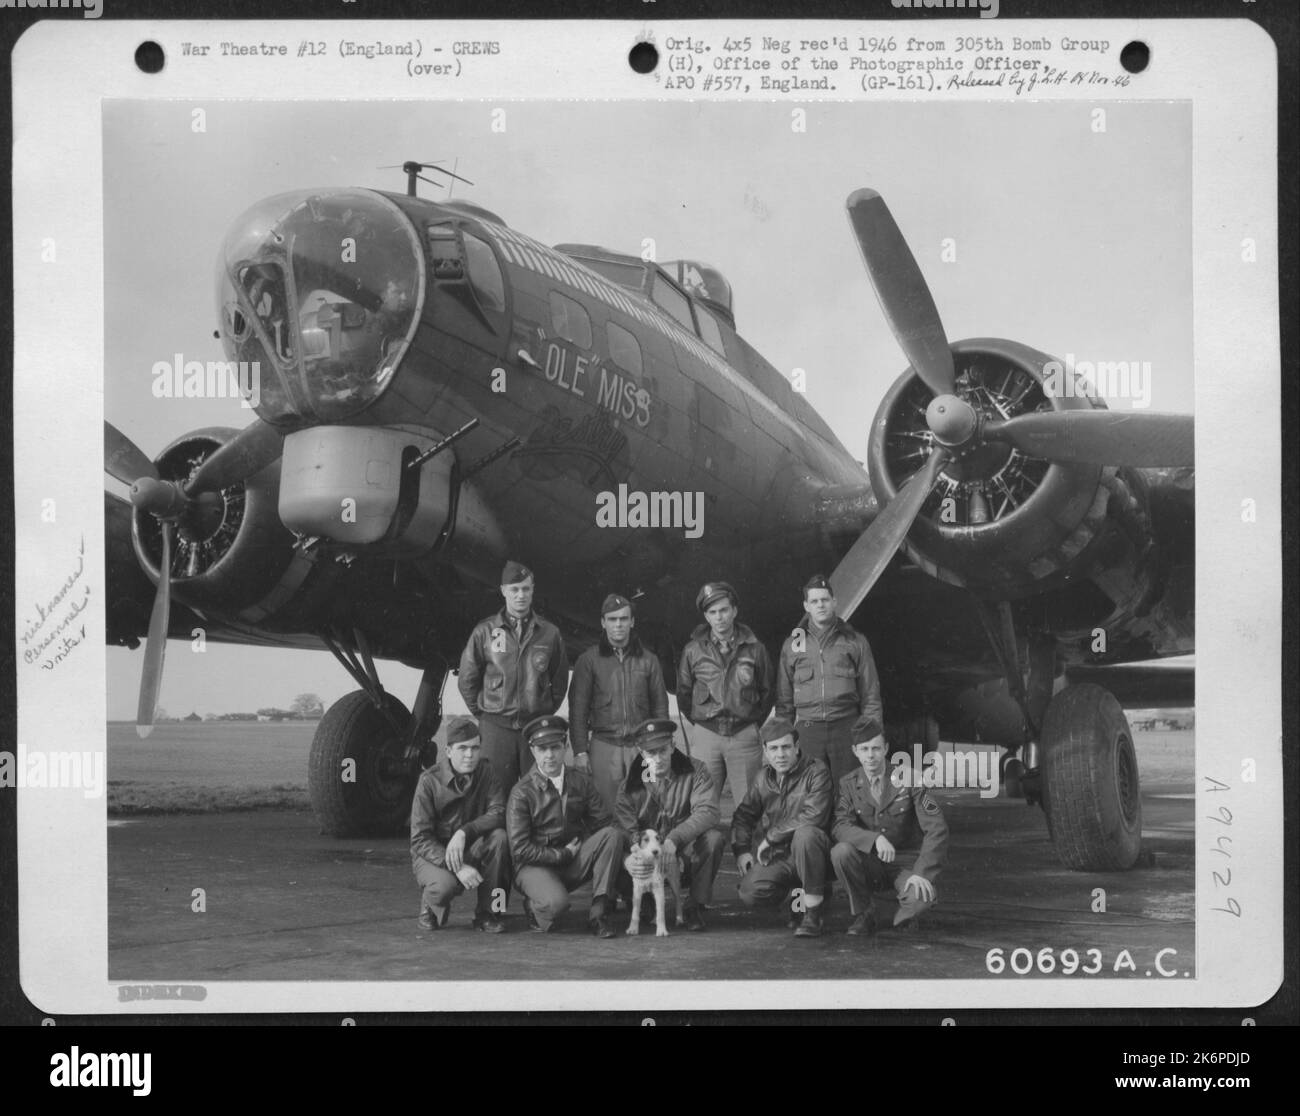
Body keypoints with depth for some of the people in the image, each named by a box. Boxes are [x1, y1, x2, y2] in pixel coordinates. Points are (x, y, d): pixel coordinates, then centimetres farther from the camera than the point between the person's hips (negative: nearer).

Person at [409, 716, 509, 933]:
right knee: (445, 886, -36)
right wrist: (458, 867, -30)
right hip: (433, 853, -3)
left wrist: (464, 833, -34)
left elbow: (499, 812, -19)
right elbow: (420, 839, -17)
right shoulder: (430, 780, -15)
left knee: (499, 836, -27)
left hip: (472, 850, 3)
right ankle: (430, 905, 4)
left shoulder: (485, 772, -6)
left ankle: (487, 913, -12)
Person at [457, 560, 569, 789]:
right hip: (497, 727, -1)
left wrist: (547, 711, 9)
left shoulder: (549, 633, 4)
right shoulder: (485, 632, 1)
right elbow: (467, 680, 9)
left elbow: (560, 679, 14)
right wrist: (482, 713, 8)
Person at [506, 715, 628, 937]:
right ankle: (534, 907, 4)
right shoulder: (521, 792, -11)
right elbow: (519, 848, -14)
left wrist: (627, 857, -17)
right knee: (556, 902, -35)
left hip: (573, 863, 5)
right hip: (535, 865, -4)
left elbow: (603, 825, 0)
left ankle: (598, 911, -16)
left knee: (613, 835, -20)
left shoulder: (581, 782, 3)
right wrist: (563, 854, -13)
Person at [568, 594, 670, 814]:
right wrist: (580, 751, -4)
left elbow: (660, 706, 12)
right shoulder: (589, 660, 4)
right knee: (605, 811, -4)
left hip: (641, 746, 1)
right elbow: (577, 709, 3)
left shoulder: (648, 660, 9)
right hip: (603, 745, -1)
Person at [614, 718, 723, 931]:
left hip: (688, 853, -1)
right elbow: (625, 827, -12)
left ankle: (695, 904, -12)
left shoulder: (694, 771, -5)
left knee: (713, 838, -32)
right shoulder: (631, 784, 0)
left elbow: (707, 811, -20)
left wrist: (675, 838, -36)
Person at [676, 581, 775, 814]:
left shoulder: (754, 649, 3)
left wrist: (753, 722, 9)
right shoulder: (693, 650, 4)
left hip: (744, 736, 0)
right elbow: (683, 693, 14)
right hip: (705, 735, 0)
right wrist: (698, 722, 12)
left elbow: (767, 692, 11)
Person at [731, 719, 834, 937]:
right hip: (774, 857, 5)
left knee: (805, 833, -38)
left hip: (806, 852, -5)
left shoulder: (816, 772, -10)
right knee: (749, 893, -20)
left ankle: (813, 914, -27)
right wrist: (741, 850, 3)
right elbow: (743, 814, 20)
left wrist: (771, 836, -15)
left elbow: (813, 817, -23)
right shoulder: (764, 777, 8)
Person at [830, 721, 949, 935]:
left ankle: (906, 915, 7)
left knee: (923, 897, -34)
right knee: (841, 852, -30)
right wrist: (875, 839, -35)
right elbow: (840, 827, -16)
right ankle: (862, 915, -6)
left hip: (906, 863, -2)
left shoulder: (908, 779, -8)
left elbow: (937, 828, -14)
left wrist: (922, 873, -25)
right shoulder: (848, 784, -2)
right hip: (869, 865, 2)